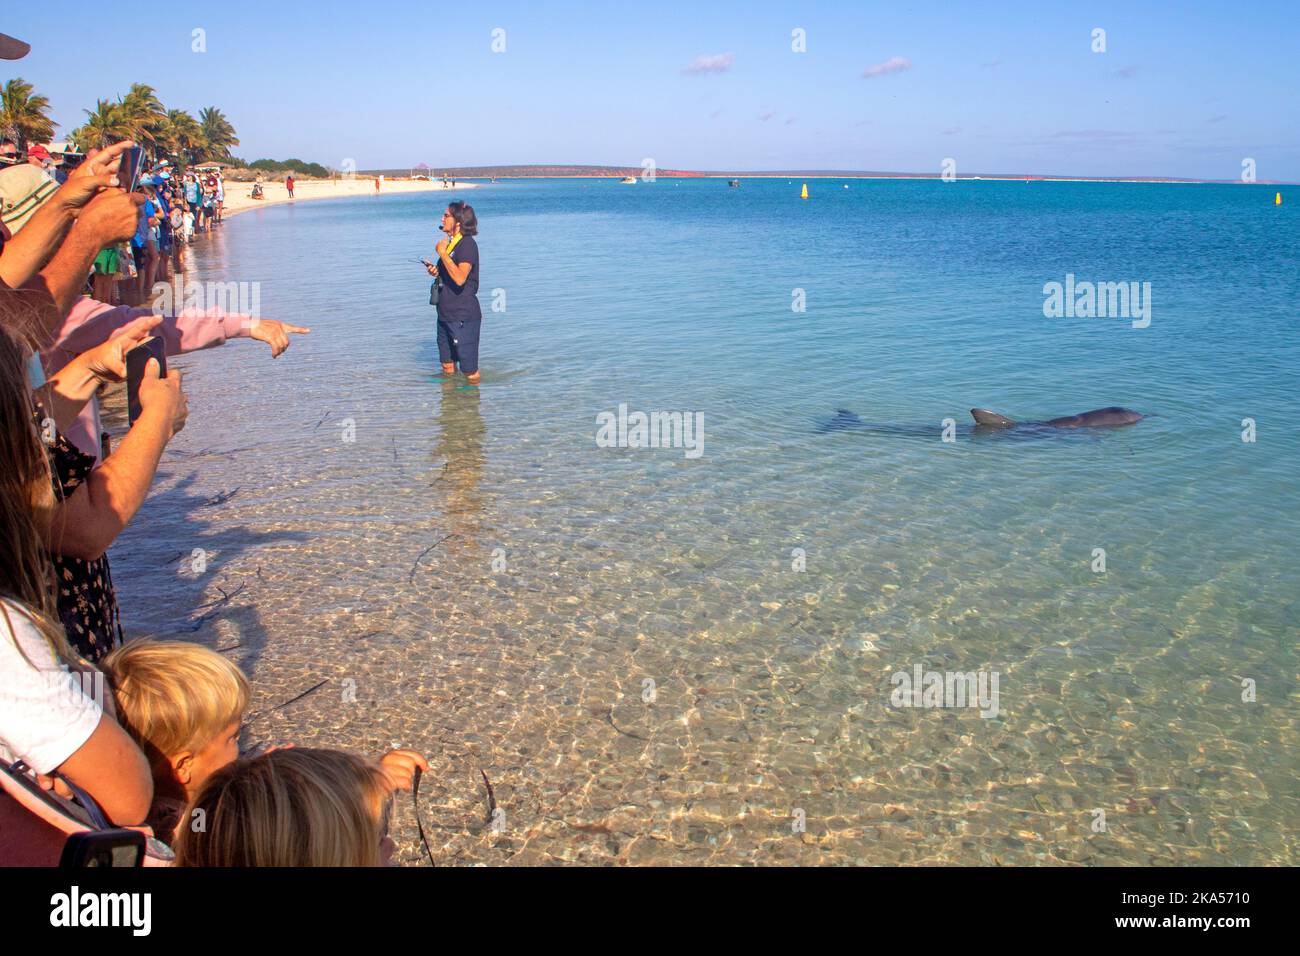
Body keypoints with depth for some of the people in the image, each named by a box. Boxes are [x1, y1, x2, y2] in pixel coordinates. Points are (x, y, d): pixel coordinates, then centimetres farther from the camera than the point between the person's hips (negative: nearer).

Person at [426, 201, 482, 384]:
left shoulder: (467, 244, -15)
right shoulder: (451, 242, 14)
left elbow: (460, 278, -27)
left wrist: (443, 253, -21)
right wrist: (436, 271, 5)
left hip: (463, 316, -10)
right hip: (445, 313, 10)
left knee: (469, 369, -2)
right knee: (447, 366, 18)